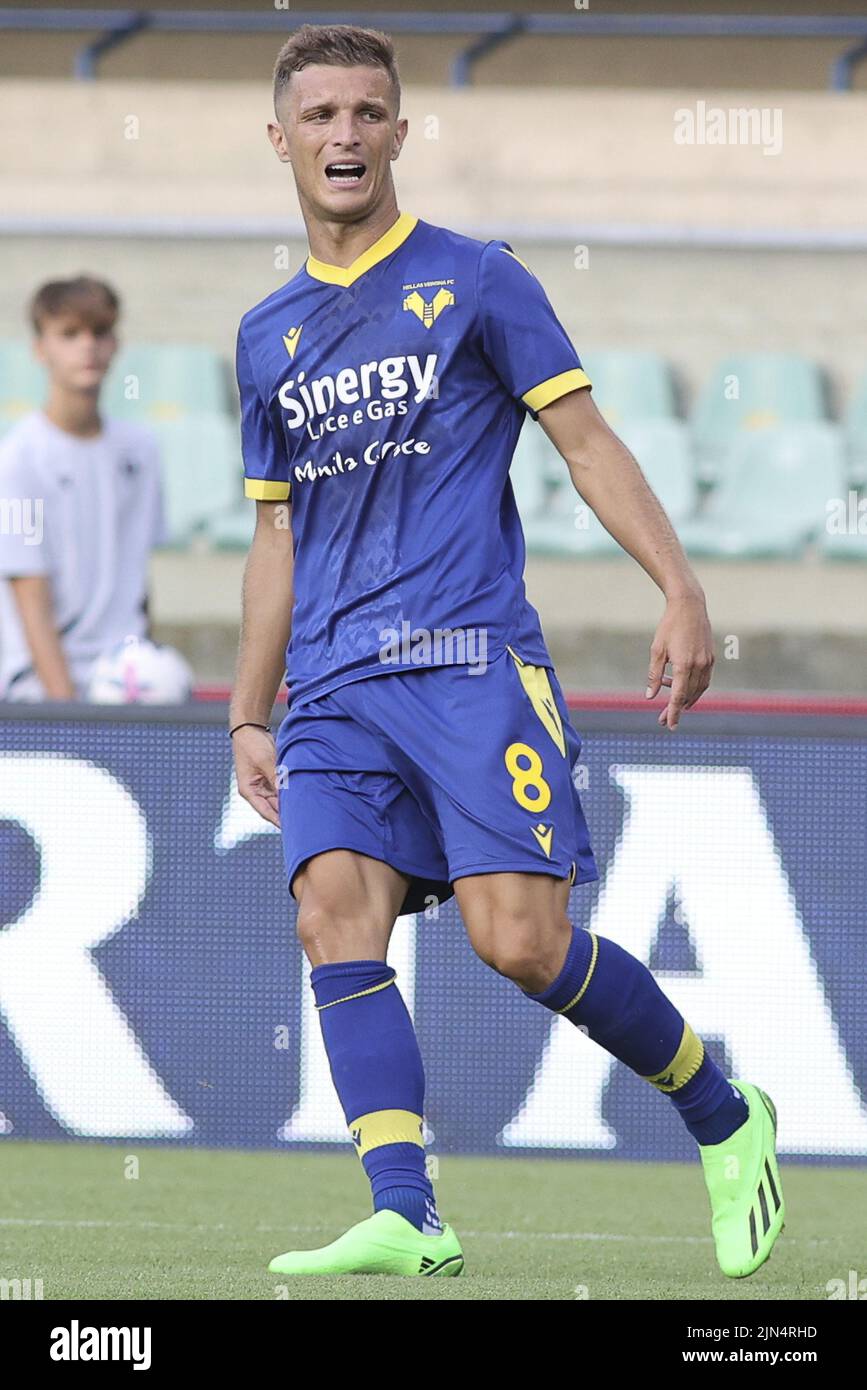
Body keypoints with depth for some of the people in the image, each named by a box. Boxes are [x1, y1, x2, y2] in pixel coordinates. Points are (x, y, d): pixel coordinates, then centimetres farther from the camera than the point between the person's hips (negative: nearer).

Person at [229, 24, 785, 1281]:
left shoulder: (475, 281, 4)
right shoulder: (269, 337, 18)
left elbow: (585, 438, 2)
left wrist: (680, 587, -10)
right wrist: (250, 716, 22)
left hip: (471, 659, -4)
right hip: (335, 687, 5)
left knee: (522, 941, -14)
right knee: (335, 911, -17)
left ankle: (725, 1118, 9)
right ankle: (405, 1218, -23)